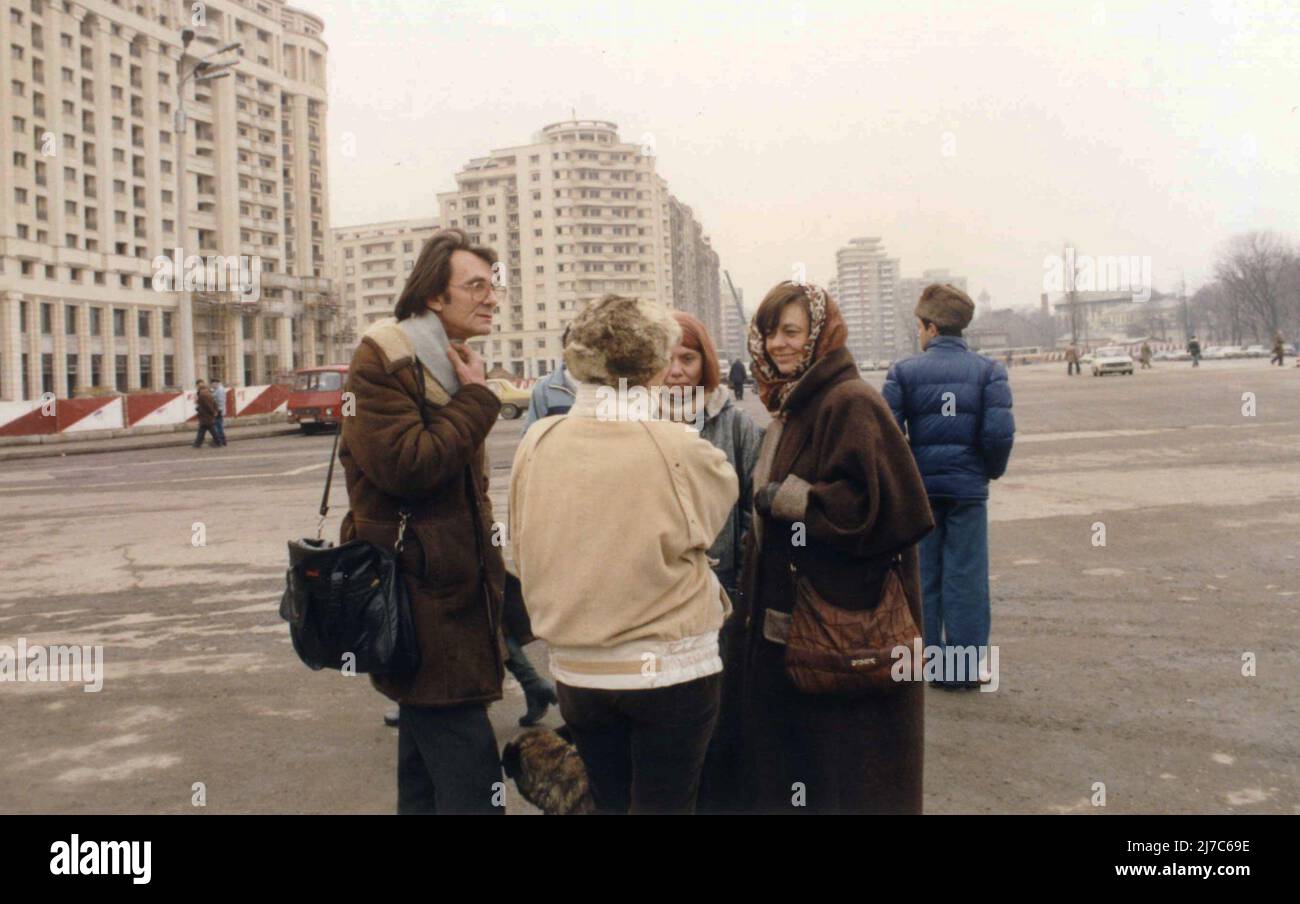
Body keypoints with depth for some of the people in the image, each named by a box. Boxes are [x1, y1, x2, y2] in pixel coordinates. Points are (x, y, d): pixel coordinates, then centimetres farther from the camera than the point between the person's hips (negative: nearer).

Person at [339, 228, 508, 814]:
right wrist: (476, 398, -14)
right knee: (472, 786, -10)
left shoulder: (447, 366, 18)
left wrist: (490, 578, 22)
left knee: (426, 780, 17)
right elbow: (407, 465, -25)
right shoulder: (382, 362, -11)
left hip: (455, 599, 10)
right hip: (421, 604, -9)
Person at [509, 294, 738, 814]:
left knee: (609, 802, 20)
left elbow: (522, 551, 4)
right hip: (671, 669, -3)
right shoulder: (678, 449, -17)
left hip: (576, 670, 4)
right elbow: (723, 491, 3)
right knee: (663, 803, 11)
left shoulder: (537, 443, -7)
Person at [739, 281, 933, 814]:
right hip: (789, 615, 9)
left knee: (844, 775, 4)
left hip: (844, 618, -9)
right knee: (788, 754, 16)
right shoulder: (791, 408, 13)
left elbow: (868, 503, -24)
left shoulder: (850, 403, -15)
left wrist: (784, 496, -17)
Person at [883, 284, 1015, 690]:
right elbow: (1000, 432, -11)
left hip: (920, 486, 0)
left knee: (922, 575, 11)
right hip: (969, 486, 0)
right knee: (966, 575, 6)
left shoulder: (904, 371, -3)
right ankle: (965, 666, 10)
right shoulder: (988, 371, -2)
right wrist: (992, 470, 7)